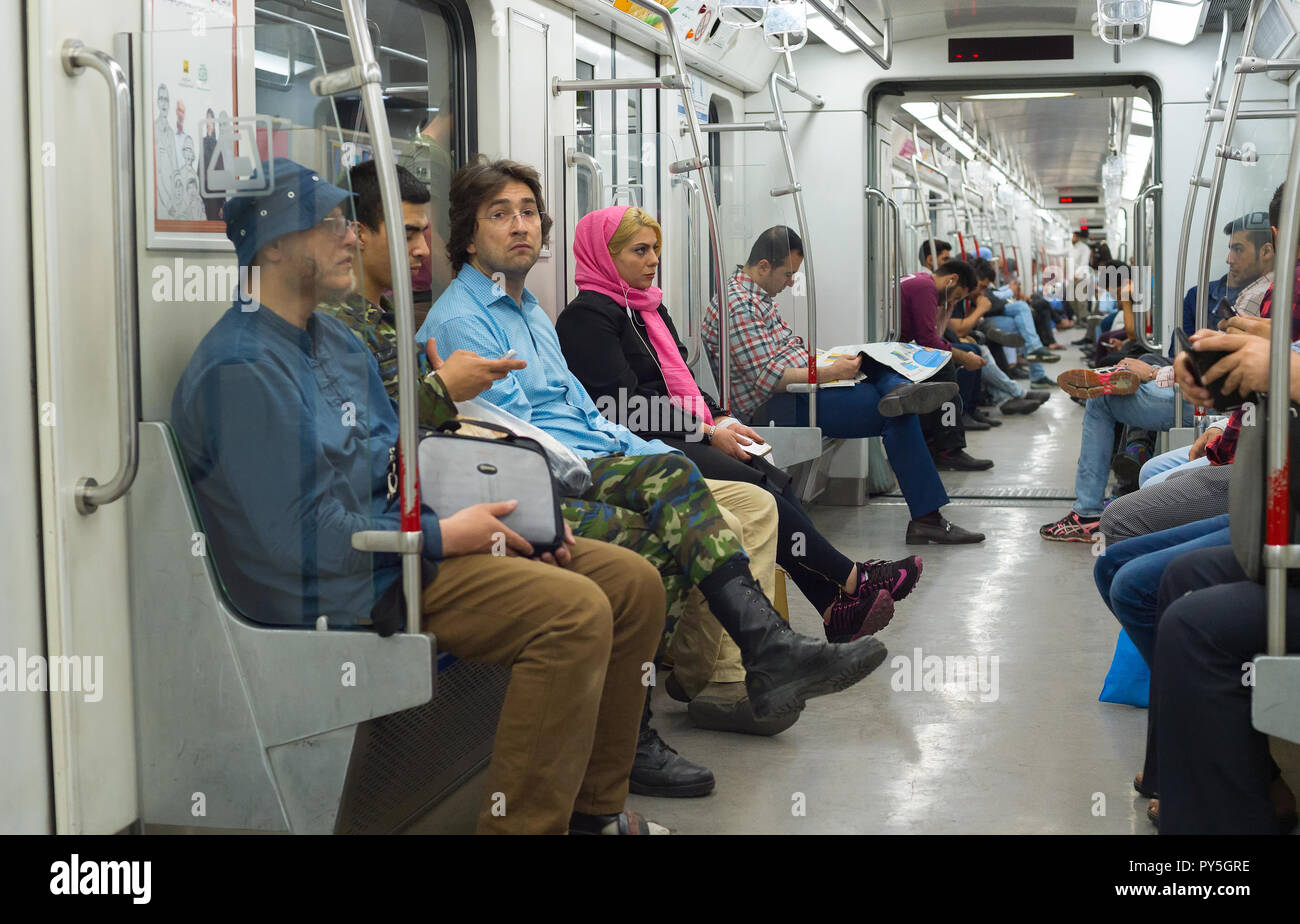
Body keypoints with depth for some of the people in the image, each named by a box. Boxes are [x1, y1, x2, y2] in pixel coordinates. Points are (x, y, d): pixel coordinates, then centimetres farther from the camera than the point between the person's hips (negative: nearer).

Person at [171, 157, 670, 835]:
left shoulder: (336, 342, 17)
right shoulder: (240, 369, -15)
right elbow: (304, 537, -21)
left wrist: (496, 513, 6)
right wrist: (442, 535, -13)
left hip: (405, 538, 10)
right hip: (348, 589, -10)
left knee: (632, 582, 2)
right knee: (575, 610, -26)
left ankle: (594, 806, 12)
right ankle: (522, 824, -15)